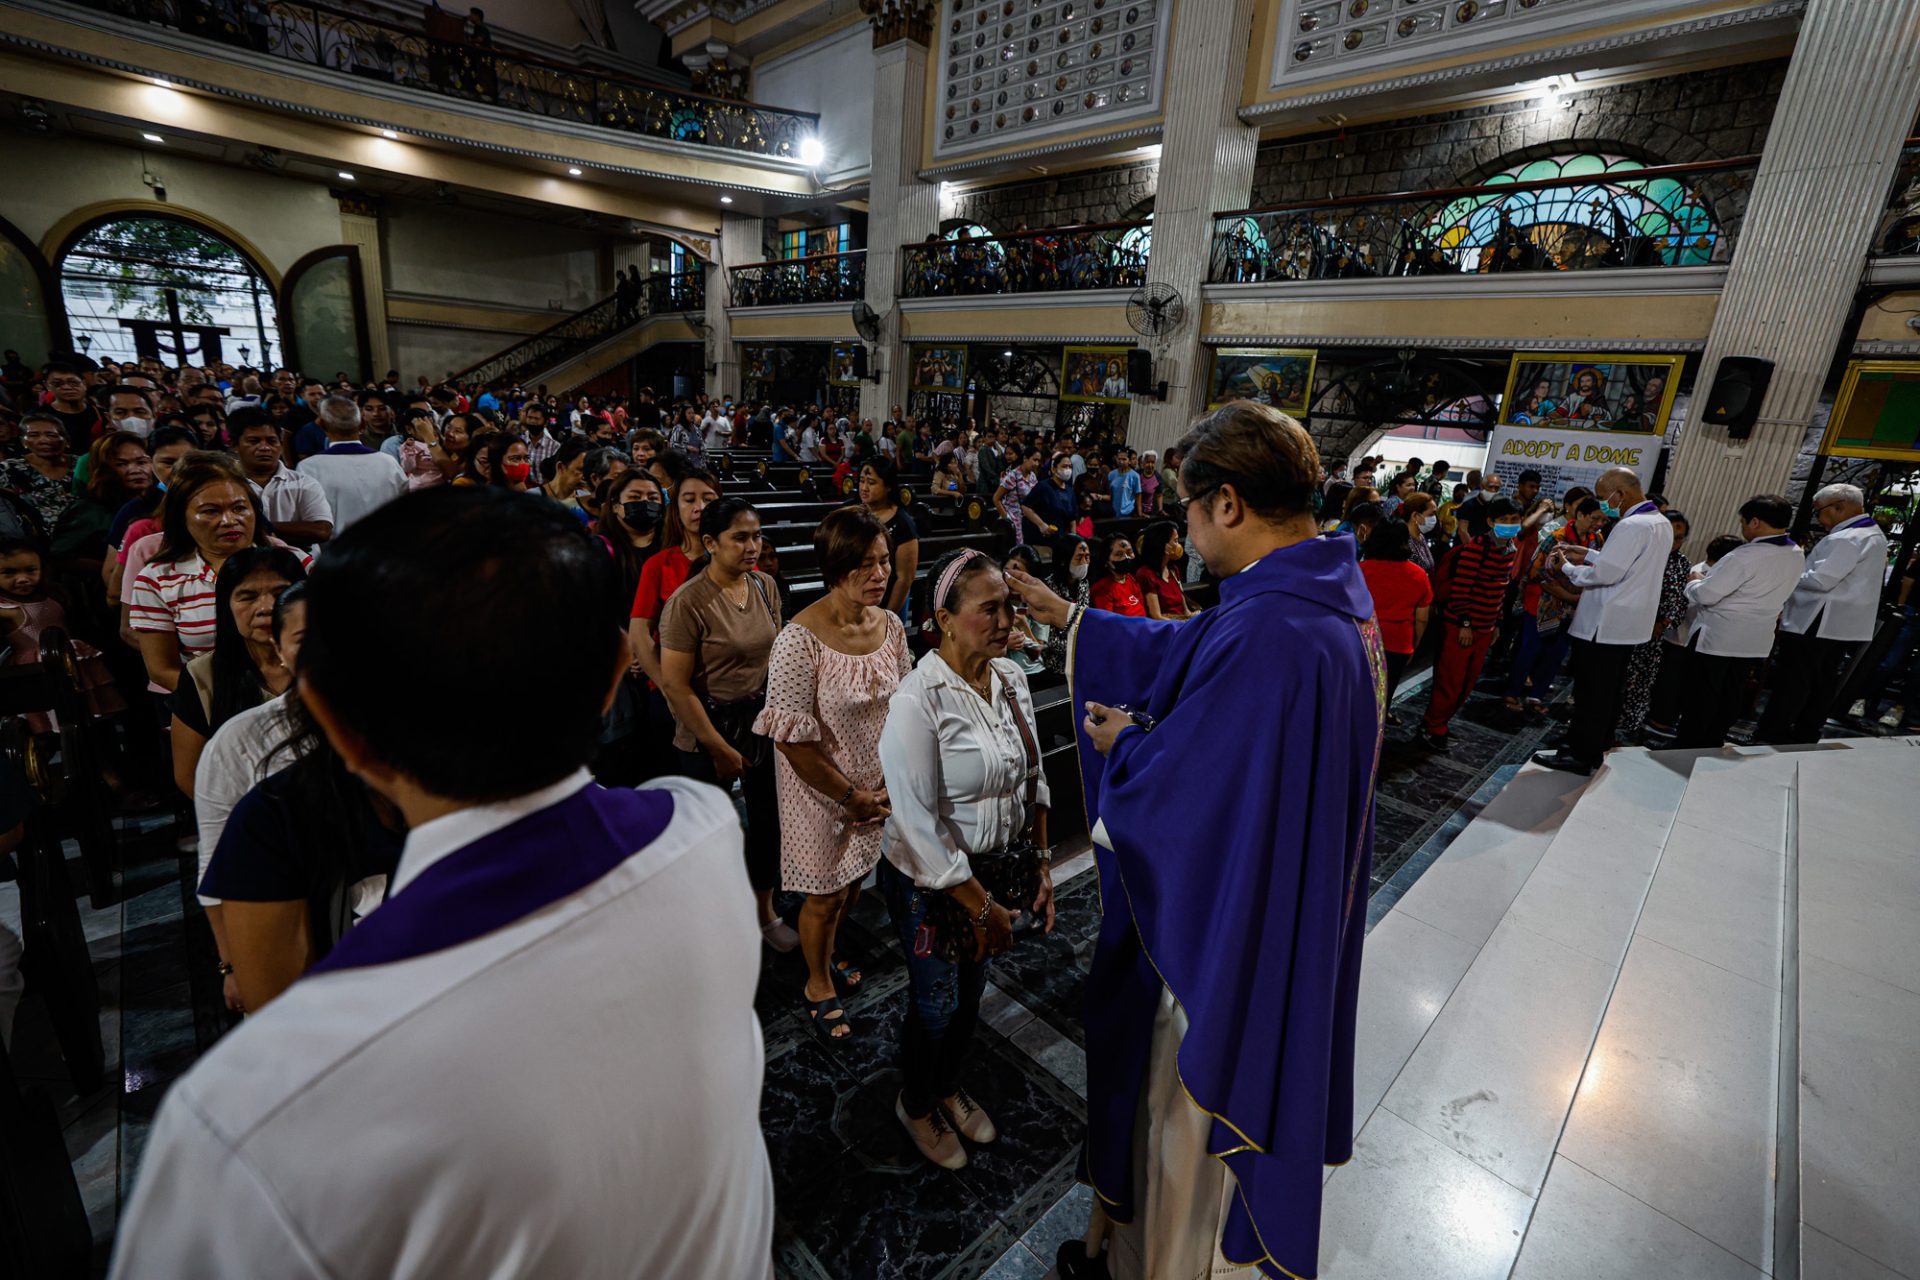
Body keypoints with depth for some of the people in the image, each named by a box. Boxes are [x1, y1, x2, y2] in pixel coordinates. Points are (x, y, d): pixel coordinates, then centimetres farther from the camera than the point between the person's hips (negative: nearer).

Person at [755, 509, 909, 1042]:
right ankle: (818, 985, 42)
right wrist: (851, 795, -15)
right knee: (826, 894, 13)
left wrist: (893, 784, -3)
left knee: (855, 882, 23)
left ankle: (829, 952, 54)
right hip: (823, 789, -5)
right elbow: (792, 738, -22)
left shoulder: (891, 625, -7)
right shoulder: (800, 640, -26)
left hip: (879, 785, 5)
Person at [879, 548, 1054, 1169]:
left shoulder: (1011, 676, -5)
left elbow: (1032, 778, 5)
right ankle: (915, 1105, 49)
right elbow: (917, 826, -25)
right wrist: (981, 904, -18)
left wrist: (1040, 864, 3)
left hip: (1000, 865, 6)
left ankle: (951, 1089, 54)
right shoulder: (918, 699, -27)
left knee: (971, 990, 25)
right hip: (933, 881, -6)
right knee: (937, 1001, 17)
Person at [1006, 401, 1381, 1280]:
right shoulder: (1328, 588, -2)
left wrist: (1123, 740, -6)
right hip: (1287, 902, 9)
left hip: (1229, 921, -9)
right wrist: (1068, 617, 14)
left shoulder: (1267, 632, -35)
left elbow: (1172, 786, -28)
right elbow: (1185, 650, 9)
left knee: (1192, 1100, 18)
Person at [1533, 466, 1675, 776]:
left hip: (1603, 626, -10)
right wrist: (1587, 555, 12)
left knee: (1590, 692, -1)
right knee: (1610, 690, 19)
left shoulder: (1631, 526, -21)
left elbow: (1605, 574, -23)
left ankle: (1580, 756, 7)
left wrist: (1567, 568, -8)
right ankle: (1599, 747, 31)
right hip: (1630, 625, 10)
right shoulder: (1661, 523, 11)